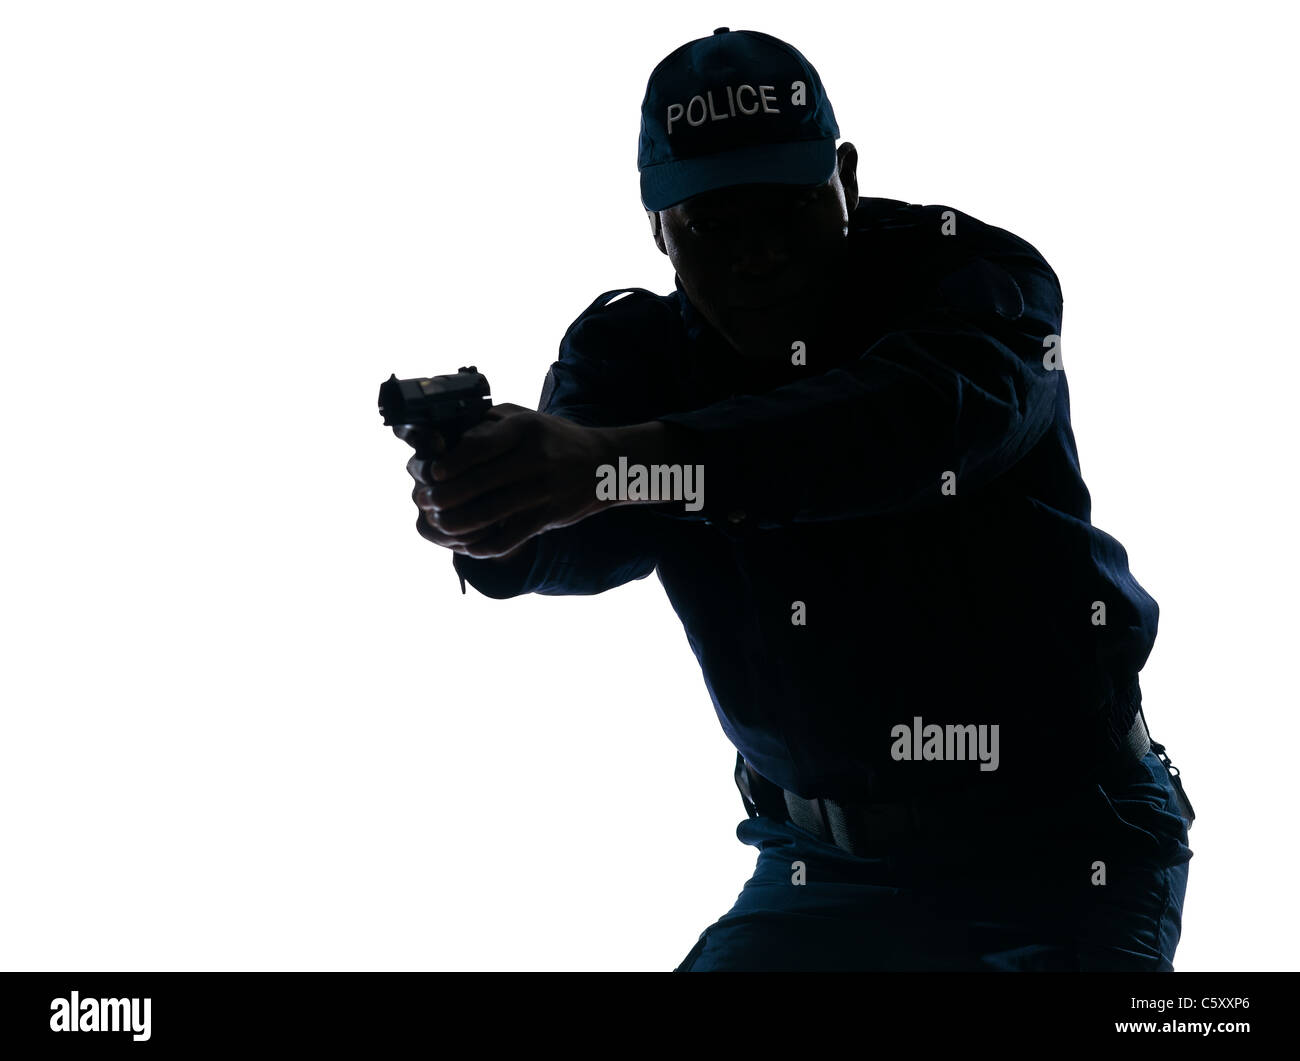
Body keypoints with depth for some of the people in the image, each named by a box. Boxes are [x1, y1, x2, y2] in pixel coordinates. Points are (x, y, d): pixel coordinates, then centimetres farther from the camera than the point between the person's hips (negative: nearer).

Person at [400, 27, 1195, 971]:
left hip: (1062, 853, -4)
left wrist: (614, 462, -51)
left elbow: (918, 419, -37)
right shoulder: (640, 350, 0)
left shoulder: (977, 275, -13)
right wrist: (488, 515, -48)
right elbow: (588, 538, -22)